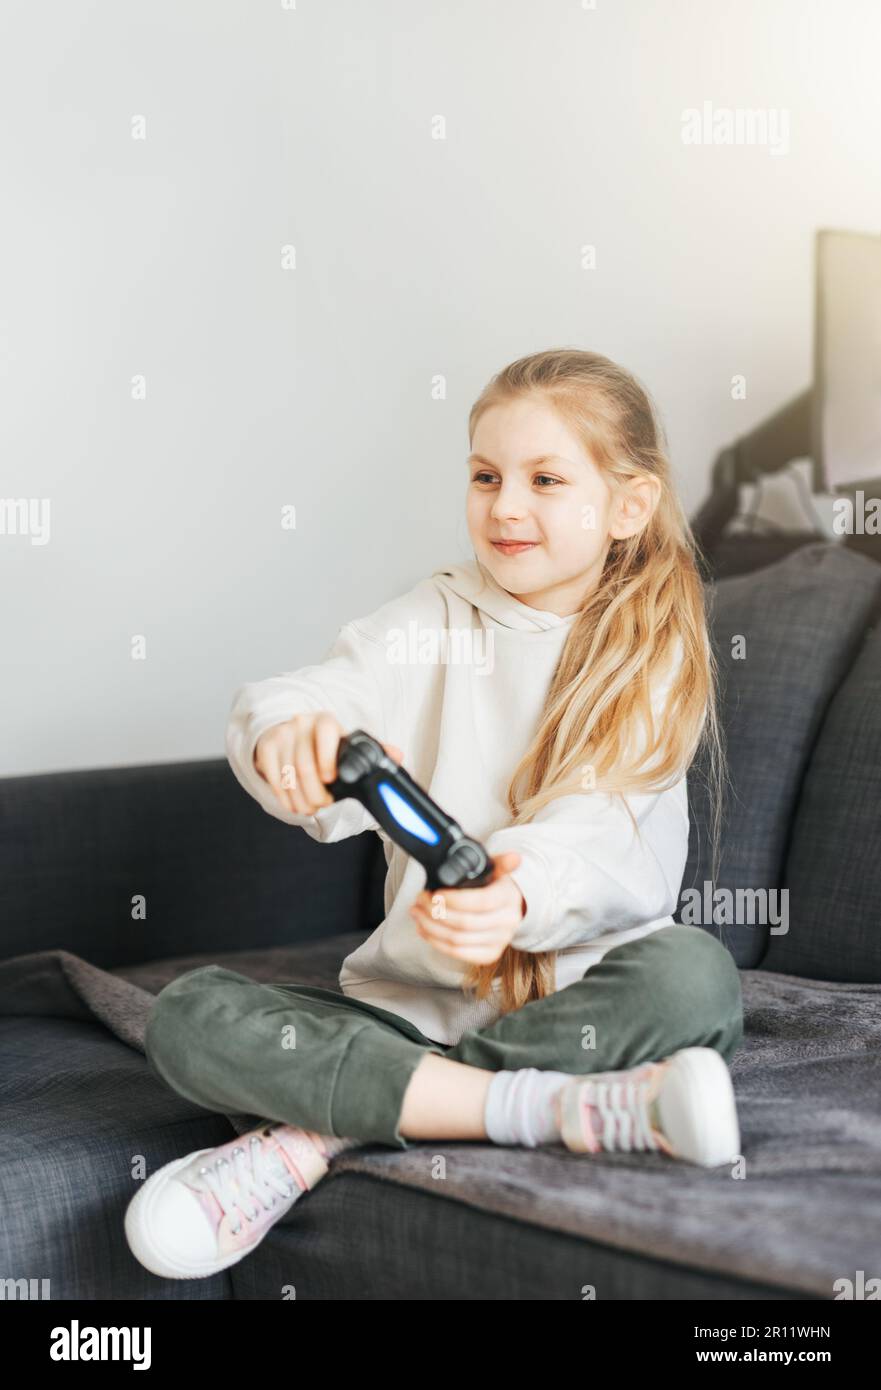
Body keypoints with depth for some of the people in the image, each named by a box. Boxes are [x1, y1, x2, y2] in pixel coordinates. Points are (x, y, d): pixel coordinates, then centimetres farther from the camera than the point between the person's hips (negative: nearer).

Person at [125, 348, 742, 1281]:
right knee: (188, 1016, -18)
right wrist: (284, 735, -39)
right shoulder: (435, 620, 4)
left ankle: (326, 1128, -25)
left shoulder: (655, 653, -1)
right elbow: (285, 705, -13)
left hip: (572, 993, -2)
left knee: (694, 975, -33)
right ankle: (555, 1109, -26)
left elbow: (593, 829, -17)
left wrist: (516, 897, -41)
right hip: (407, 998, 2)